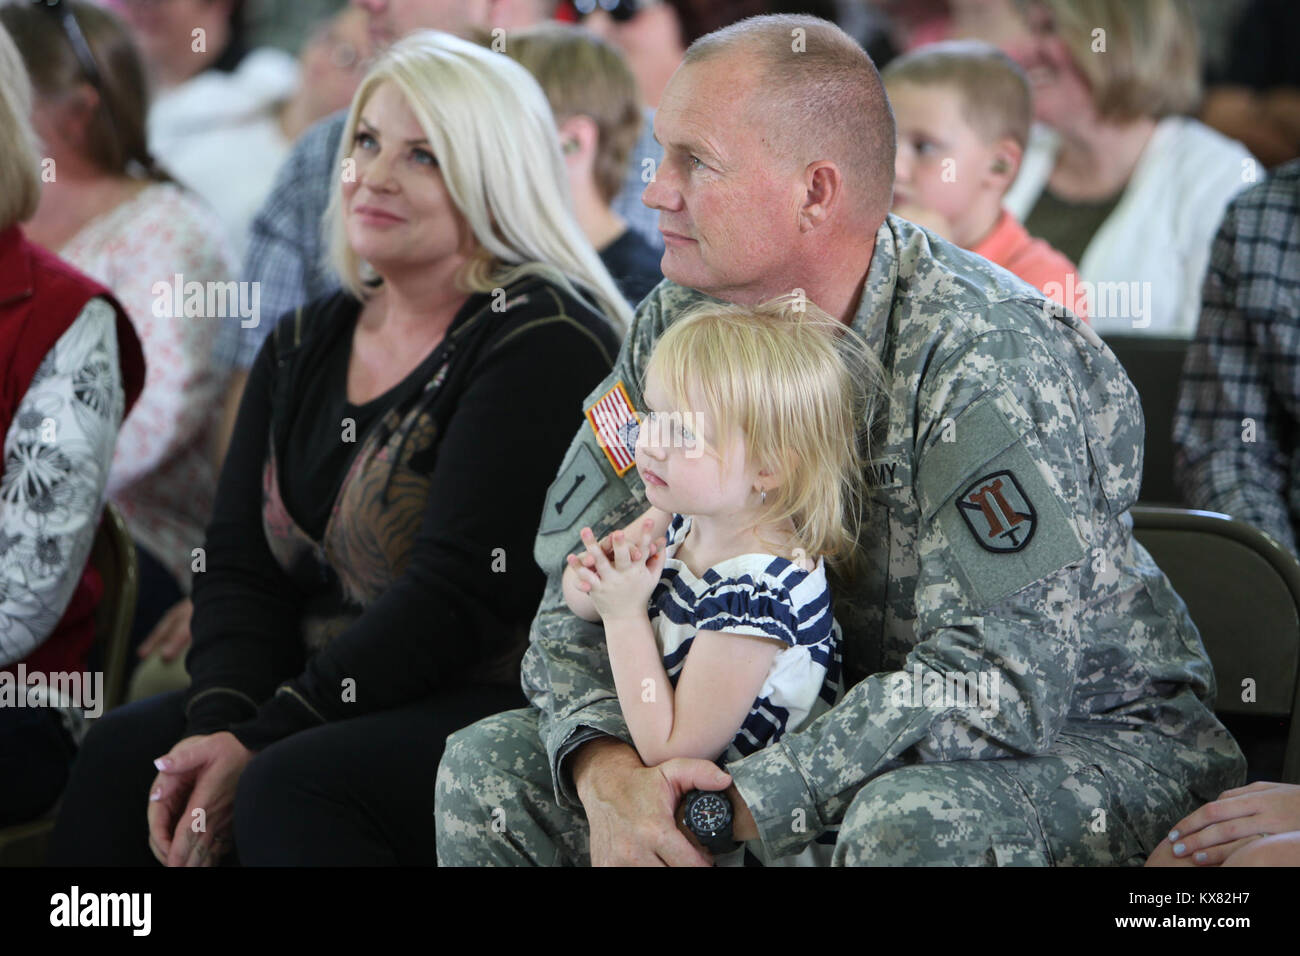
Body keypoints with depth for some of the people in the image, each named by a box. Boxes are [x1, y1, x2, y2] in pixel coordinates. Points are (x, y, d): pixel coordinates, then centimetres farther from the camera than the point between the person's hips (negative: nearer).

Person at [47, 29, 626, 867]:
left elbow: (458, 594, -17)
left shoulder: (542, 343, -10)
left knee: (293, 788, -32)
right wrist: (218, 724, -11)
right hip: (343, 699, 7)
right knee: (125, 750, -16)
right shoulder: (304, 348, 14)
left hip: (513, 709, -7)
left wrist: (260, 743, -18)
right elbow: (239, 563, 9)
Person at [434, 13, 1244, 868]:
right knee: (491, 769, -5)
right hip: (825, 722, 6)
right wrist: (608, 772, -23)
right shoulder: (679, 326, -3)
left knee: (912, 821, -40)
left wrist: (740, 807, -31)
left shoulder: (995, 357, -25)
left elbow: (999, 684, -31)